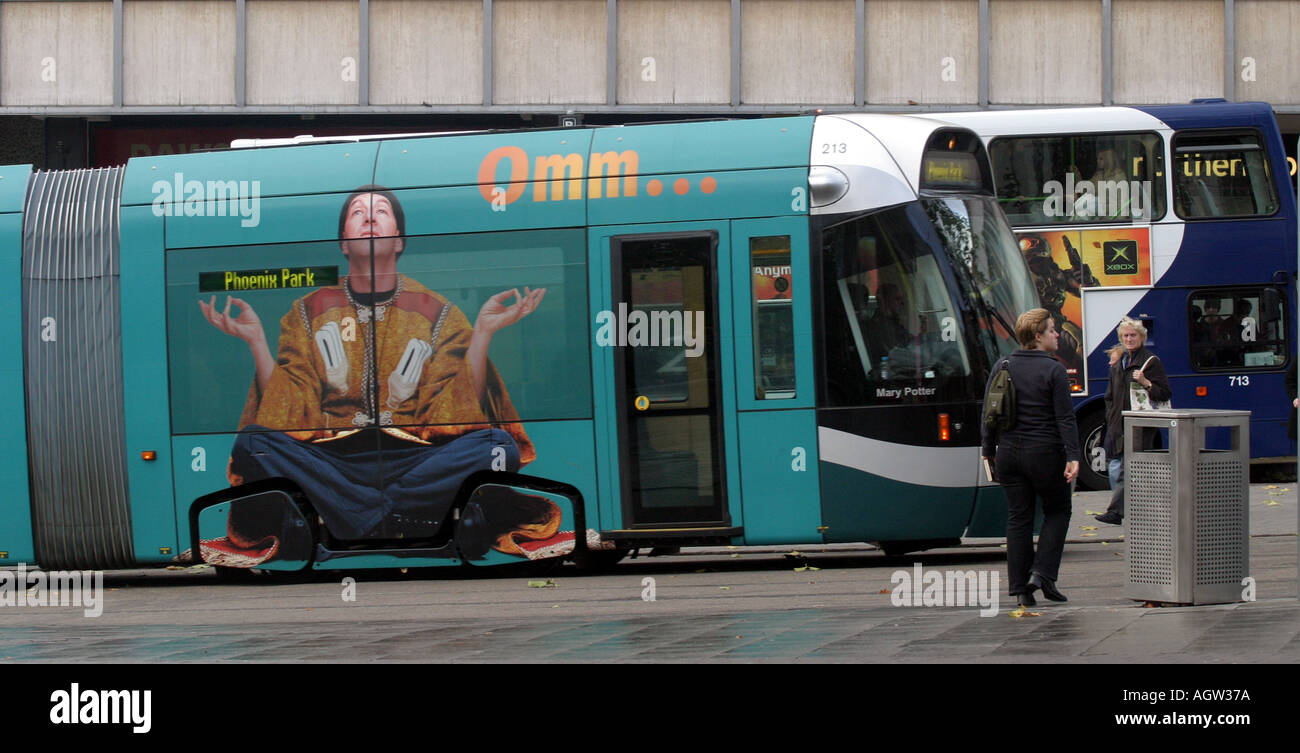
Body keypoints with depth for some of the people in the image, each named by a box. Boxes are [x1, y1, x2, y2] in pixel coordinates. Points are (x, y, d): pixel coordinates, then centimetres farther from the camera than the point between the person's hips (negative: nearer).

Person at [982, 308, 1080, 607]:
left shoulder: (1003, 367, 6)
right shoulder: (1053, 370, -10)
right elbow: (1065, 417, -13)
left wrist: (989, 451, 18)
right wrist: (1072, 456, -13)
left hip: (1009, 453, 5)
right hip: (1044, 453, -5)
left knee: (1018, 517, 8)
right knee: (1057, 512, 12)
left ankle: (1019, 587, 6)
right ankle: (1042, 573, -3)